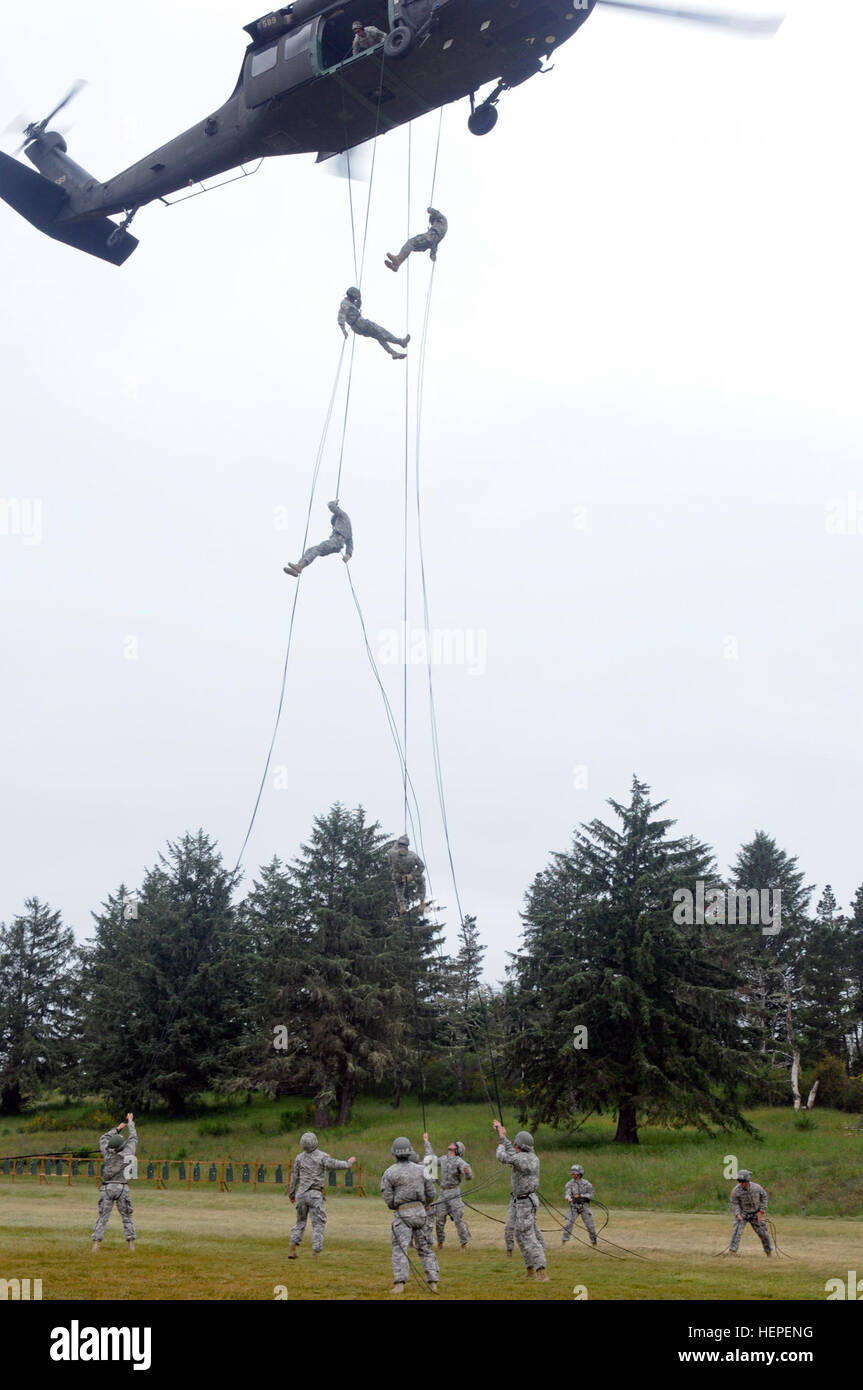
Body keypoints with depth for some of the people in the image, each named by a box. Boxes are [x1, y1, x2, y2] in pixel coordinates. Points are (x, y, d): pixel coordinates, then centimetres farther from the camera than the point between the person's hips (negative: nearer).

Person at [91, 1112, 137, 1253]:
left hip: (107, 1188, 0)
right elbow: (133, 1138, 11)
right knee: (127, 1217, 9)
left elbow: (103, 1139, 16)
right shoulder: (129, 1152, -7)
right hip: (122, 1188, 0)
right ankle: (131, 1245, 3)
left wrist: (118, 1127, 21)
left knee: (102, 1217, 3)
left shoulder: (108, 1153, -4)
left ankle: (96, 1244, -6)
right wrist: (130, 1122, 24)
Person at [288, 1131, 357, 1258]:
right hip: (315, 1194, -4)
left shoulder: (299, 1157, 3)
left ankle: (292, 1251, 15)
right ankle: (315, 1254, -5)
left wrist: (292, 1193, 21)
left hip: (301, 1193, 4)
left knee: (301, 1221, 20)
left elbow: (294, 1176, 10)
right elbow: (335, 1164, -13)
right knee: (319, 1224, 2)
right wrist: (349, 1162, 6)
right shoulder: (322, 1156, -10)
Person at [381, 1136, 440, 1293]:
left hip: (402, 1213, -4)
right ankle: (433, 1282, 9)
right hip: (420, 1211, 4)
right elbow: (430, 1193, 9)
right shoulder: (420, 1169, 5)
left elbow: (387, 1196, -7)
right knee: (425, 1248, 13)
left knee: (400, 1248, -4)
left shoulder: (390, 1172, -6)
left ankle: (400, 1284, -16)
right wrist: (427, 1204, 30)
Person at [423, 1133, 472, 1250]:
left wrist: (467, 1171, -45)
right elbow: (432, 1158, 31)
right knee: (439, 1220, 5)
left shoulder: (459, 1161, -10)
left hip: (454, 1193, -6)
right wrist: (427, 1142, 37)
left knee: (458, 1219, -6)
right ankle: (440, 1242, 19)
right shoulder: (444, 1159, 12)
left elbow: (469, 1176, -20)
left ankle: (464, 1243, 4)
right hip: (442, 1193, 6)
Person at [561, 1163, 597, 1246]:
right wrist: (569, 1198, -37)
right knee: (569, 1222, -13)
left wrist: (580, 1196, -18)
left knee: (590, 1224, 4)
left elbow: (590, 1194, -4)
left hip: (584, 1206, 0)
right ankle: (564, 1240, -6)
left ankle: (593, 1241, 22)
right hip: (574, 1207, 0)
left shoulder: (586, 1183, -4)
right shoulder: (570, 1184, -3)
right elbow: (567, 1193, -13)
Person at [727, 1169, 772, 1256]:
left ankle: (768, 1250, 33)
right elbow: (734, 1204, -11)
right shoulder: (735, 1190, -21)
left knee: (763, 1232, 9)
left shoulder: (757, 1187, -17)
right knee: (737, 1230, -21)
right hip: (742, 1213, -2)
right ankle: (732, 1250, -20)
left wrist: (761, 1211, -5)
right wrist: (737, 1214, -26)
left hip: (755, 1214, 2)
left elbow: (764, 1197, 0)